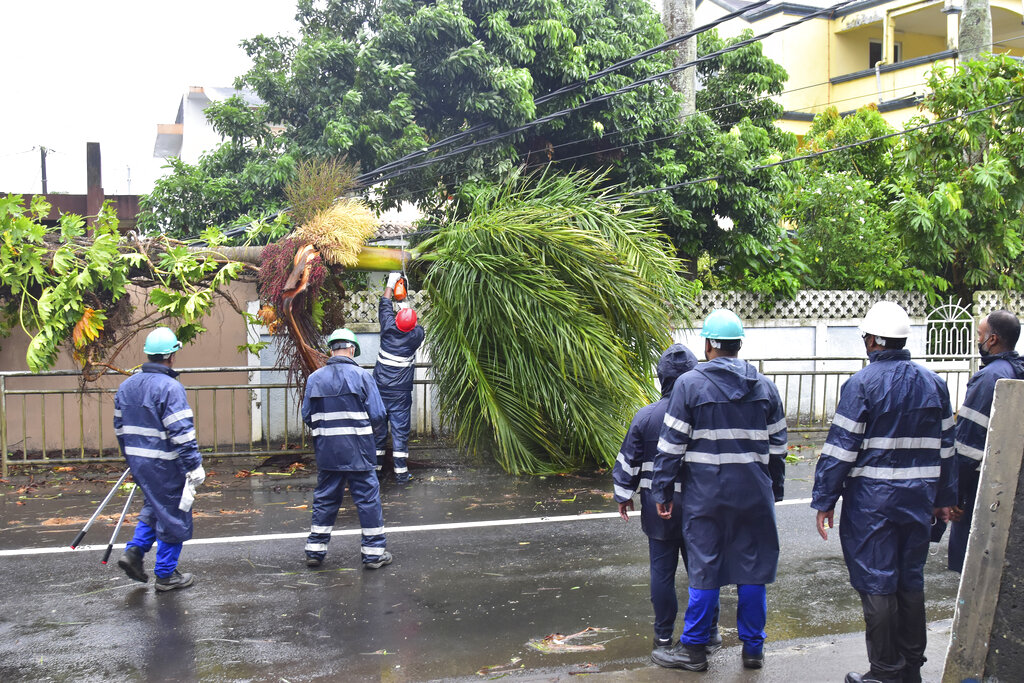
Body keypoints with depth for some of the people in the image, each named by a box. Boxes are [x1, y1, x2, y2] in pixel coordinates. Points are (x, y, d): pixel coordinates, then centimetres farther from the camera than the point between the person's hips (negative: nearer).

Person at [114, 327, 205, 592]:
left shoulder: (126, 386, 8)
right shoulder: (169, 387, -18)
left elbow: (120, 427, 16)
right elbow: (181, 432, -22)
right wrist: (194, 467, -18)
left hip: (137, 460, 8)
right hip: (164, 465, -8)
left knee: (155, 506, 26)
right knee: (173, 515, 5)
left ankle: (134, 551, 13)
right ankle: (166, 575, 13)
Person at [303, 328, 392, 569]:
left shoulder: (315, 378, 2)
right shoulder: (362, 376, -7)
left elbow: (307, 416, 6)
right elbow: (378, 415, -8)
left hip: (326, 450, 4)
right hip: (357, 450, -3)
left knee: (325, 498, 14)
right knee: (367, 497, 5)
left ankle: (315, 550, 20)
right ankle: (374, 552, 10)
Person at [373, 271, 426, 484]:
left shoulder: (388, 329, -7)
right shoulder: (416, 336, -9)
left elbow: (384, 307, 12)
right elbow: (416, 327, 17)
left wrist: (390, 284, 24)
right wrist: (407, 309, 30)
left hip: (380, 389, 2)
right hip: (401, 392, -2)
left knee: (378, 429, 9)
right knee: (400, 430, 1)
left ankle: (374, 468, 15)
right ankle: (401, 473, 2)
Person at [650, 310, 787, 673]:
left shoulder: (689, 384, -6)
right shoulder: (765, 386, 6)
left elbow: (671, 445, -7)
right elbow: (777, 445, 12)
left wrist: (662, 492, 0)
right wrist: (774, 490, 21)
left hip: (706, 494, -3)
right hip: (755, 494, 3)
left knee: (704, 570, 4)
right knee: (753, 569, 10)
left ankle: (693, 648, 15)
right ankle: (753, 648, 20)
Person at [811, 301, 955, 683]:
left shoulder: (862, 384, -12)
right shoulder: (934, 384, 7)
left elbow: (841, 447, -13)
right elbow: (945, 446, 14)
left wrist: (824, 500, -7)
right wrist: (944, 498, 23)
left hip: (872, 499, -6)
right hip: (919, 499, 6)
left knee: (876, 583, 3)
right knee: (911, 580, 16)